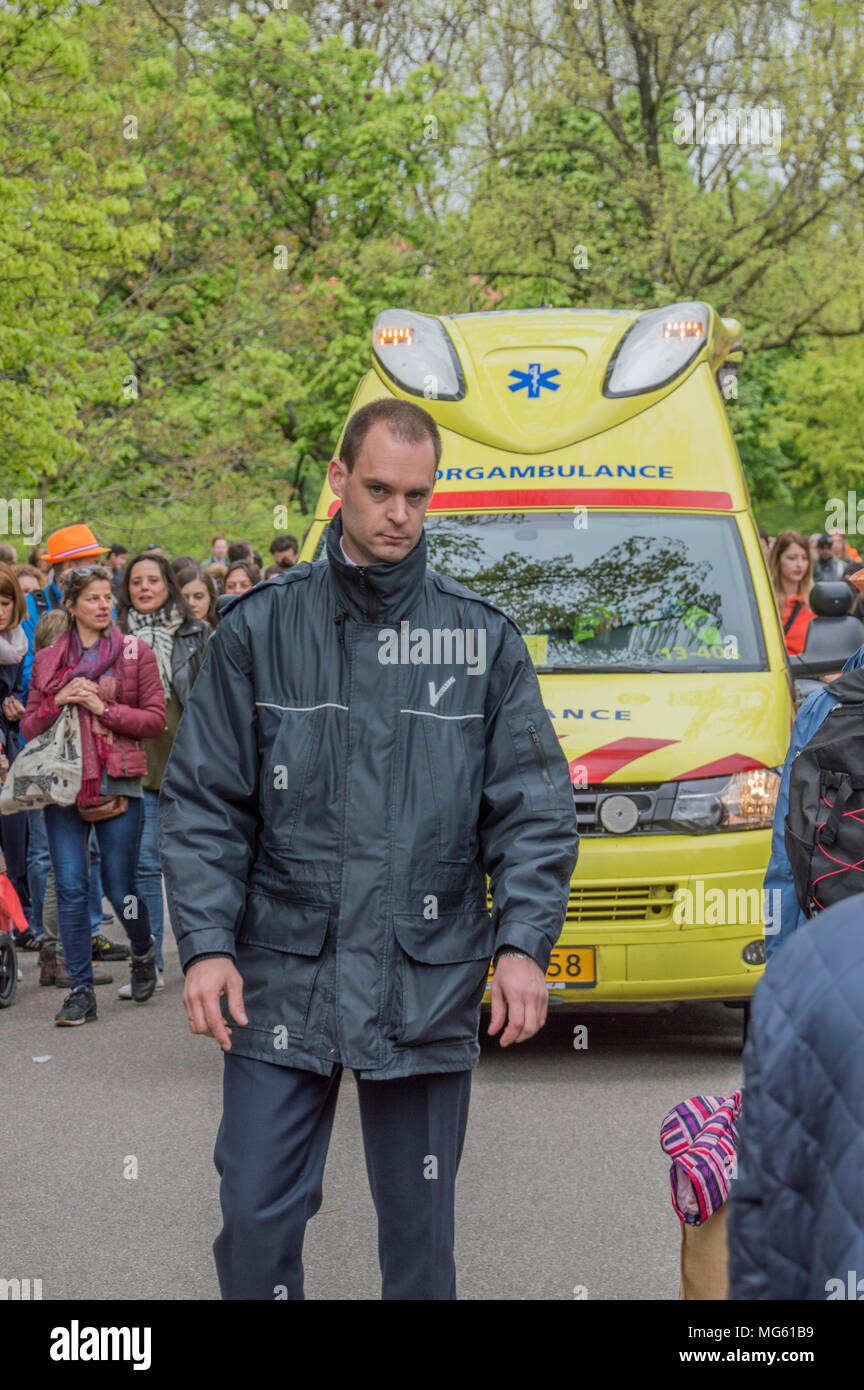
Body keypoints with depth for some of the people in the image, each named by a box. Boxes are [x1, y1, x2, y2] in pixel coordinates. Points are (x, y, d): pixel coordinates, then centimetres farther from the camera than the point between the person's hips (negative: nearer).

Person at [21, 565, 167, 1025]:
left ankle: (143, 952, 31)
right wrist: (60, 700, -8)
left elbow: (155, 719, -2)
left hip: (118, 783, -2)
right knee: (71, 888, -2)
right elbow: (30, 726, 10)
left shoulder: (135, 652, 4)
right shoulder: (47, 660, 11)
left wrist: (102, 708, -12)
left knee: (120, 887, 0)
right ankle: (81, 990, 7)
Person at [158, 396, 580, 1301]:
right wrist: (205, 943, -7)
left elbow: (534, 810, 4)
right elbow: (202, 803, 2)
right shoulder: (261, 630, 1)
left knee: (419, 1224, 10)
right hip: (282, 982, 0)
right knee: (258, 1217, 3)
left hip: (430, 988, 1)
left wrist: (523, 944, -8)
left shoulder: (483, 639, 3)